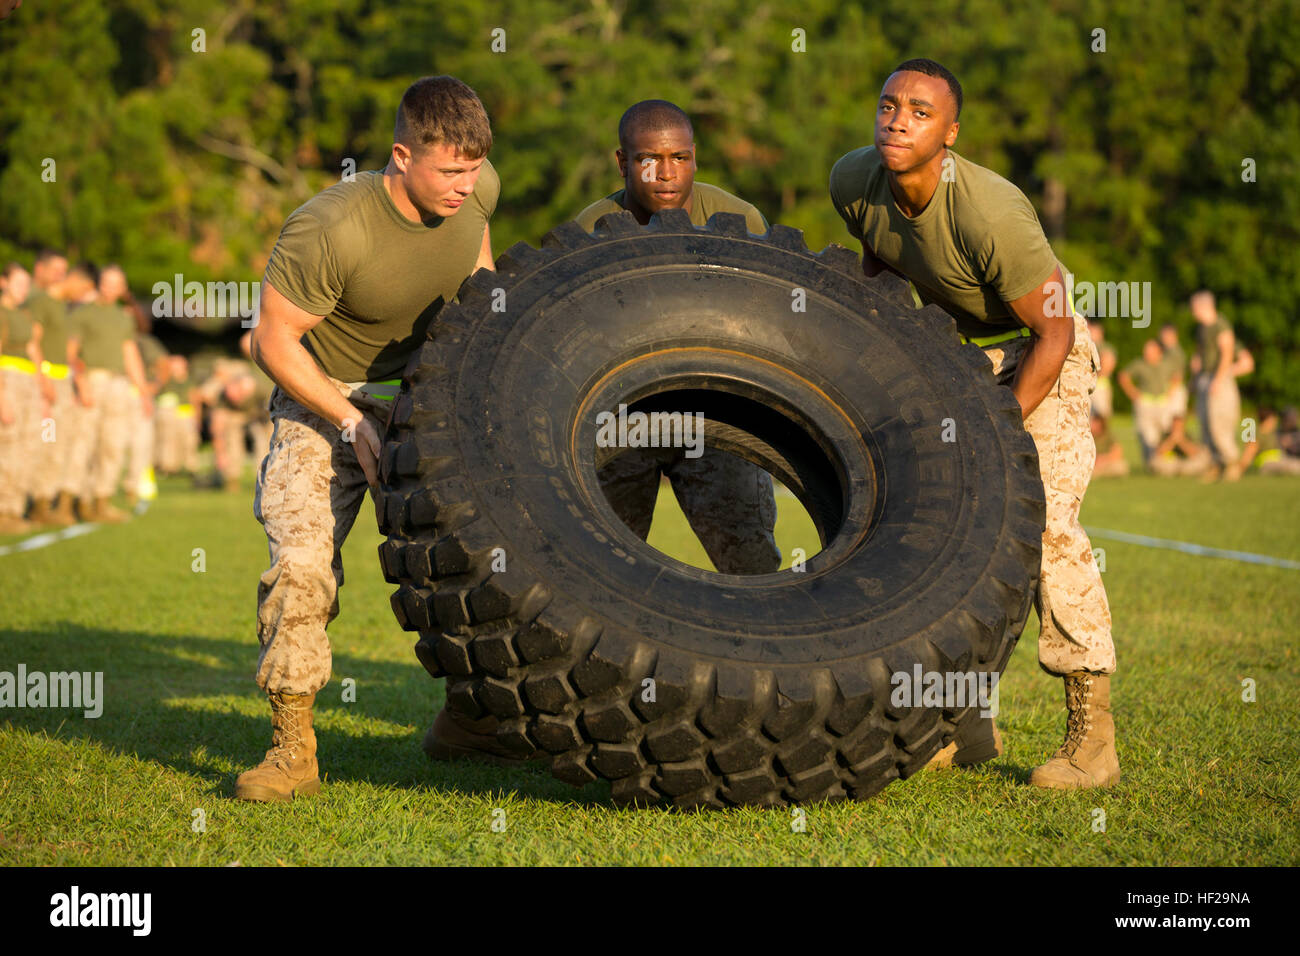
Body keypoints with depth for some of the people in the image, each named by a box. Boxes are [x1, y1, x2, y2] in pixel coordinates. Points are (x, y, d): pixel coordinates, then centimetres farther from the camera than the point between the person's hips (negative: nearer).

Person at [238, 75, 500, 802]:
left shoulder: (478, 189, -14)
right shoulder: (329, 230, -32)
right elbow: (274, 341, -21)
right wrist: (351, 423, -20)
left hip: (426, 395, 5)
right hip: (325, 397, -5)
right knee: (302, 558, -20)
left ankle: (464, 715, 22)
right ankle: (294, 749, -13)